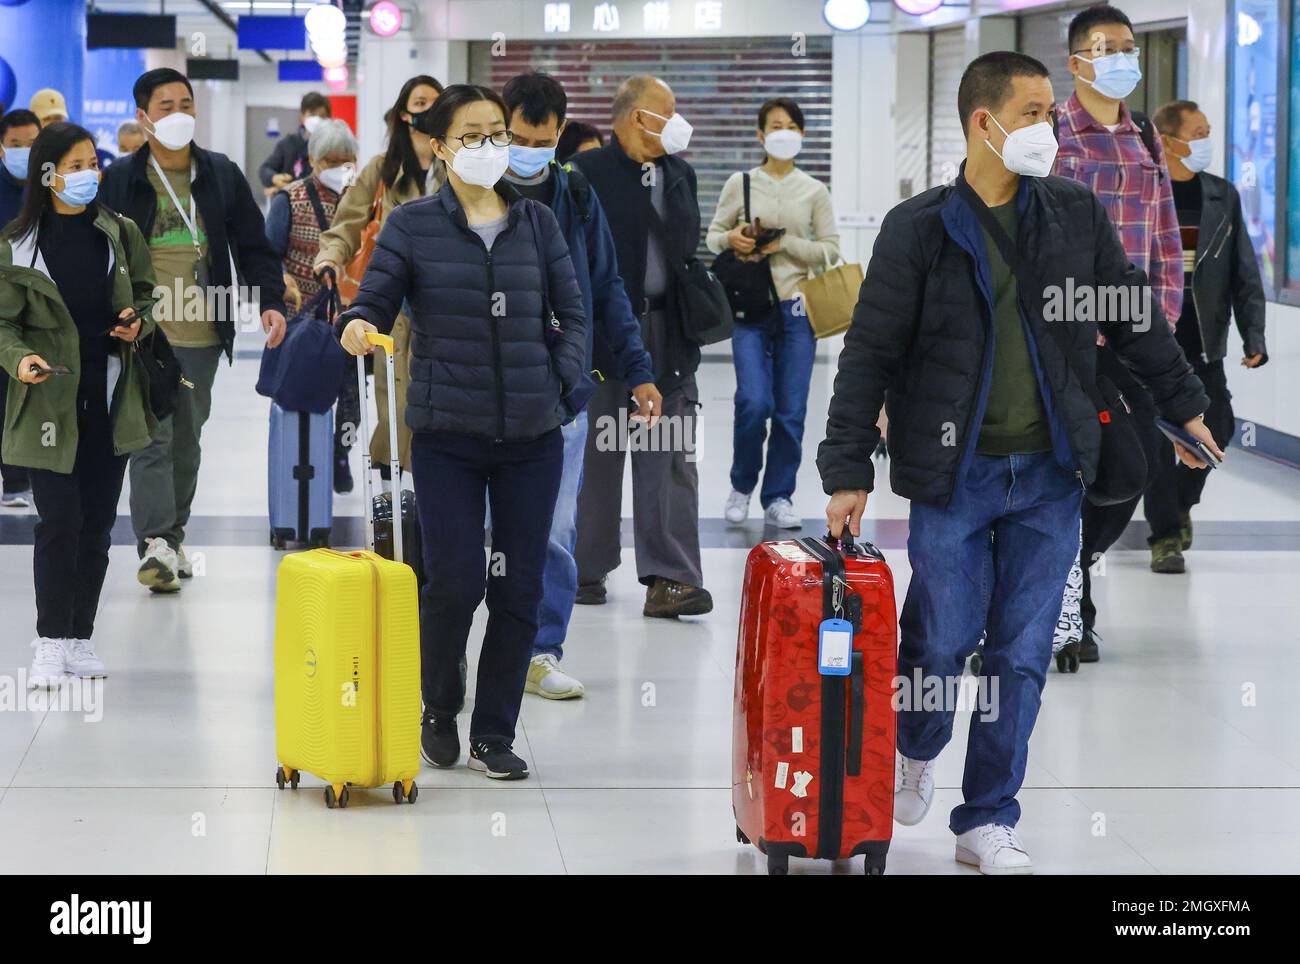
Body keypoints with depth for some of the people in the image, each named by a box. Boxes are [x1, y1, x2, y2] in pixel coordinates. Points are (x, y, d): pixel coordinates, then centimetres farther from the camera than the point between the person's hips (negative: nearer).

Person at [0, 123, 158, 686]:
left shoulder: (120, 233, 6)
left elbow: (146, 295, 15)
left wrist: (139, 321, -7)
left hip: (111, 400, 3)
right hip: (51, 401, -3)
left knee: (98, 523, 7)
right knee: (59, 522, -8)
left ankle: (81, 639, 17)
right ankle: (50, 644, 1)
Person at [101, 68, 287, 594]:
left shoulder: (222, 174, 8)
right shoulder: (120, 180, 2)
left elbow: (253, 246, 10)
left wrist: (271, 302, -3)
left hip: (202, 334, 3)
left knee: (187, 441, 12)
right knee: (151, 437, -13)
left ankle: (173, 536, 23)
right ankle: (155, 544, -19)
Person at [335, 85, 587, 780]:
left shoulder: (537, 223, 9)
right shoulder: (412, 225, 2)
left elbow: (574, 313, 12)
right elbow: (374, 299, -4)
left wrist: (560, 380, -1)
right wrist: (358, 326, -26)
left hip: (531, 436, 3)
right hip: (446, 436, -2)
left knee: (519, 590, 2)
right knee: (455, 581, -10)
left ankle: (493, 736, 15)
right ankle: (439, 711, 17)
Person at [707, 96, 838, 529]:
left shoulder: (814, 192, 5)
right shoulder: (739, 184, 4)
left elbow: (830, 249, 3)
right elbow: (713, 235, 11)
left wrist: (784, 244, -11)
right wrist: (731, 239, -11)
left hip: (797, 309, 1)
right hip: (751, 308, -1)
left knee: (791, 410, 0)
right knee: (754, 401, -13)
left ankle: (778, 497, 13)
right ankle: (742, 486, 11)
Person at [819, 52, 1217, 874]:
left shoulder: (1077, 215, 3)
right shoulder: (919, 229, -6)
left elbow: (1134, 319, 15)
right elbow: (869, 355, -4)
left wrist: (1186, 405, 18)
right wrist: (847, 470, -7)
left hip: (1051, 474, 3)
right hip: (952, 473, -3)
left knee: (1023, 655, 3)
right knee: (943, 642, 1)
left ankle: (989, 820, 15)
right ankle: (916, 752, 34)